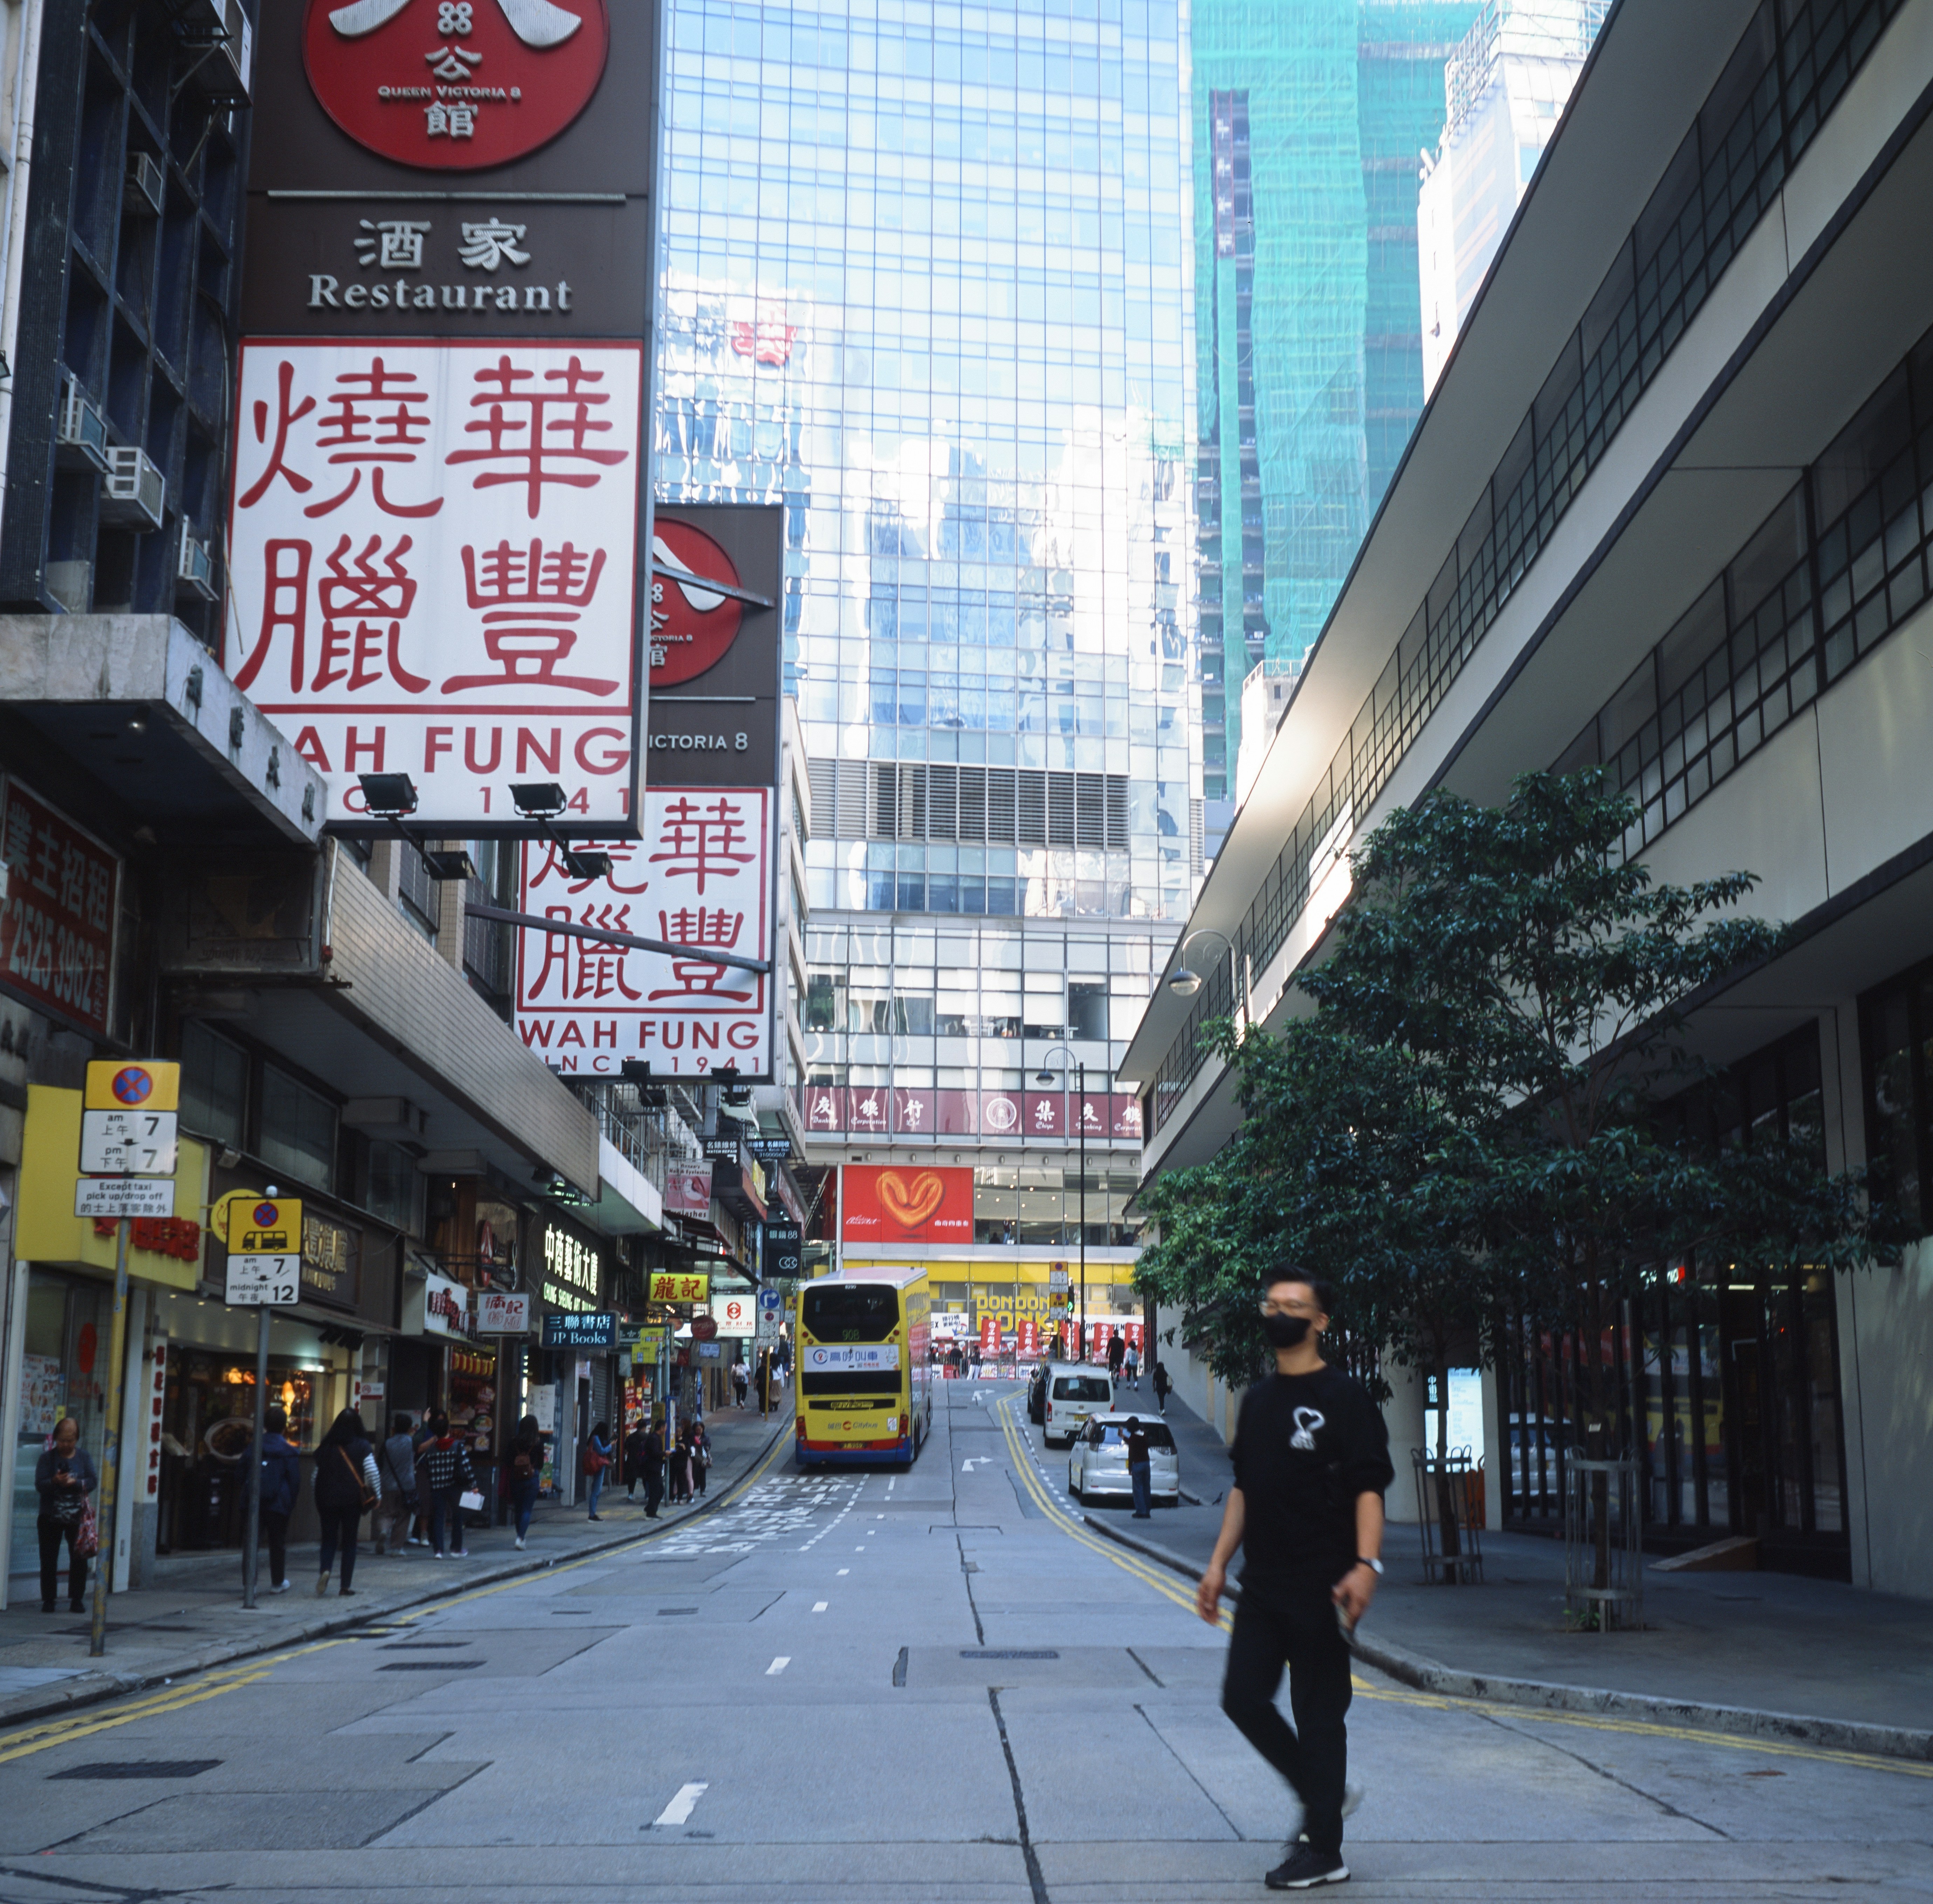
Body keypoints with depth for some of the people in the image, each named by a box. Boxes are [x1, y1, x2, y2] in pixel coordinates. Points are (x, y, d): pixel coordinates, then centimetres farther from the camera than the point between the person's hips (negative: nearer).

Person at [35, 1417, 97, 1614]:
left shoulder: (84, 1457, 5)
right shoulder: (47, 1458, 0)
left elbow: (93, 1481, -6)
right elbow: (39, 1485, -10)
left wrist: (75, 1483, -24)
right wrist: (55, 1482, -30)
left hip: (77, 1517, 1)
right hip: (51, 1518, -1)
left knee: (79, 1559, 1)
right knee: (49, 1560, 1)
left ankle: (76, 1600, 9)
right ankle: (48, 1600, 9)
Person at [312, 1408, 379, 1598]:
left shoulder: (326, 1446, 4)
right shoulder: (363, 1446, -4)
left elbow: (316, 1475, 7)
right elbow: (372, 1472, -11)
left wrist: (317, 1499, 18)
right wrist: (377, 1495, 0)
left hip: (328, 1499, 2)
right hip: (353, 1500, -1)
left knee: (329, 1539, 9)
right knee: (349, 1542, 7)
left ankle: (325, 1571, -19)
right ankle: (346, 1586, 6)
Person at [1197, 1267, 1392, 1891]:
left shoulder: (1344, 1397, -7)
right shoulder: (1257, 1401, 14)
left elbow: (1369, 1488, -13)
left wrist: (1366, 1565, -24)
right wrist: (1219, 1563, 14)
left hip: (1319, 1587, -7)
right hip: (1262, 1583, 7)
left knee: (1319, 1712, -1)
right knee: (1244, 1698, 6)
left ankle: (1324, 1851, 9)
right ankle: (1324, 1793, 26)